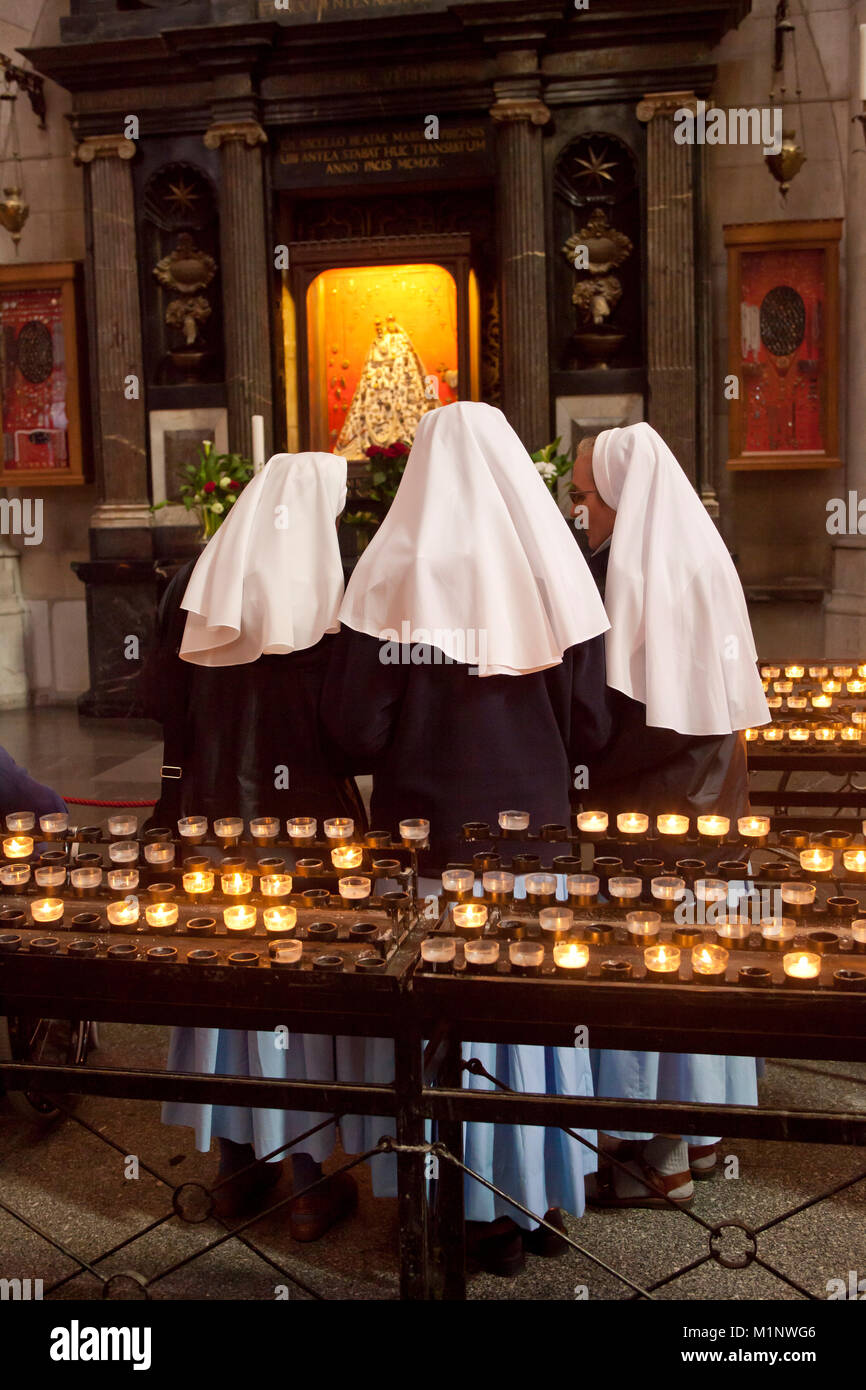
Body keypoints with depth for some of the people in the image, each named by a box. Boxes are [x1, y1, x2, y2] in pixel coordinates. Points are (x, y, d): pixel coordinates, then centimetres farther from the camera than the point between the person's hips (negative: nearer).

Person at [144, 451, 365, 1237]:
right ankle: (314, 1176, 18)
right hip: (304, 817, -3)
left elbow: (162, 697, 3)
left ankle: (238, 1158, 28)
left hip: (211, 809, 4)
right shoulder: (327, 591, -13)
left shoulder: (196, 582, -2)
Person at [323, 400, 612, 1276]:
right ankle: (524, 1197, 27)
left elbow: (353, 725, -11)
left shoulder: (391, 569, -8)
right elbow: (589, 727, -4)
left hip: (423, 829, -1)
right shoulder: (552, 566, -4)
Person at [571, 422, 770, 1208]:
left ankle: (661, 1157, 12)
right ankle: (701, 1127, 29)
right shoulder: (704, 552, 8)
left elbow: (600, 700, -18)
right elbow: (735, 693, 12)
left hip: (639, 796, -8)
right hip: (710, 791, 8)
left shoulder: (619, 564, -17)